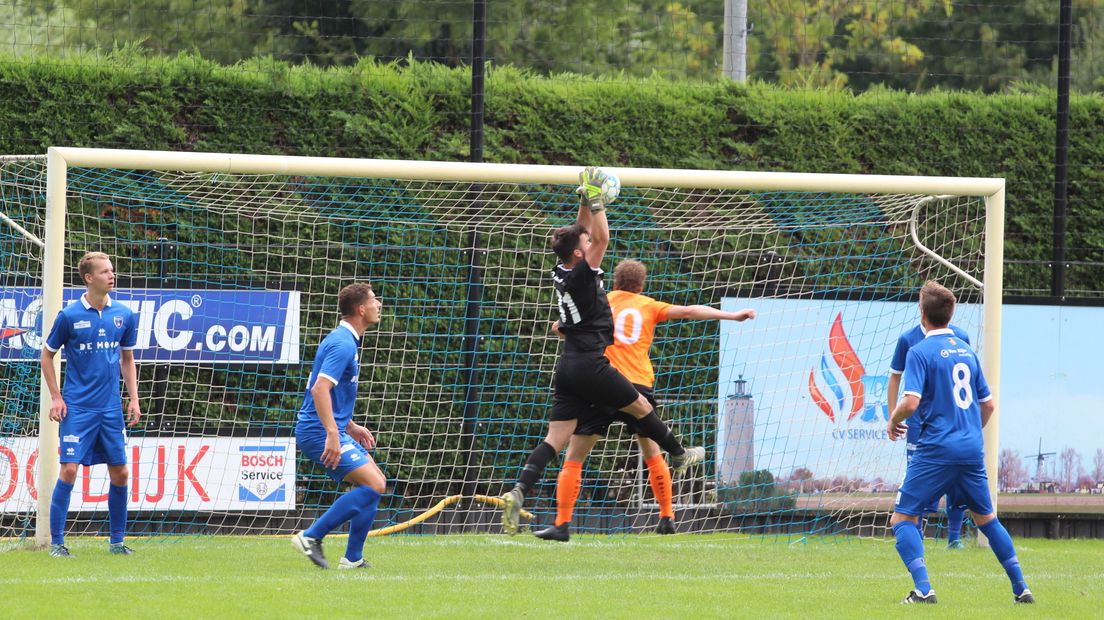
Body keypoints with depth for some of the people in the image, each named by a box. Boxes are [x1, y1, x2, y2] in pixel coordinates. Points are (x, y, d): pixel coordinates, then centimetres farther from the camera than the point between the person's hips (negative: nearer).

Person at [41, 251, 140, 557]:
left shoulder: (124, 315, 5)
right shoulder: (69, 316, -6)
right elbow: (47, 356, 5)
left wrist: (133, 399, 8)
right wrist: (56, 397, -2)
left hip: (111, 408, 4)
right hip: (77, 408, -4)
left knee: (120, 473, 4)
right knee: (69, 469, -10)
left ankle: (116, 541, 16)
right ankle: (56, 542, -2)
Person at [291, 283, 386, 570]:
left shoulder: (345, 341, 17)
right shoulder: (343, 344, -16)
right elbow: (320, 388, -27)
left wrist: (350, 426, 24)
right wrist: (332, 434, -32)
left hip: (332, 431, 11)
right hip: (319, 432, -11)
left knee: (376, 481, 12)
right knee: (373, 485, -17)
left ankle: (353, 558, 11)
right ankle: (311, 537, -15)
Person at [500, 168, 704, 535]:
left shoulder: (562, 273, 9)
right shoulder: (581, 276, -13)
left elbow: (583, 232, 21)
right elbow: (602, 238, -15)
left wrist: (587, 203, 14)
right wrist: (596, 203, -9)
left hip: (567, 367, 7)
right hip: (590, 366, -7)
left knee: (556, 438, 0)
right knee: (641, 407, 16)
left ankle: (518, 491, -18)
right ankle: (679, 456, 34)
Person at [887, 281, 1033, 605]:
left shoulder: (920, 352, -7)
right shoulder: (967, 351, 13)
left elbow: (911, 402, -18)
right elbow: (988, 404, 17)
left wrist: (894, 420, 3)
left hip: (936, 450, -6)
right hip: (972, 451, 6)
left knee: (902, 518, 0)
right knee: (986, 517, 21)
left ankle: (923, 588, -17)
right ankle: (1021, 588, 19)